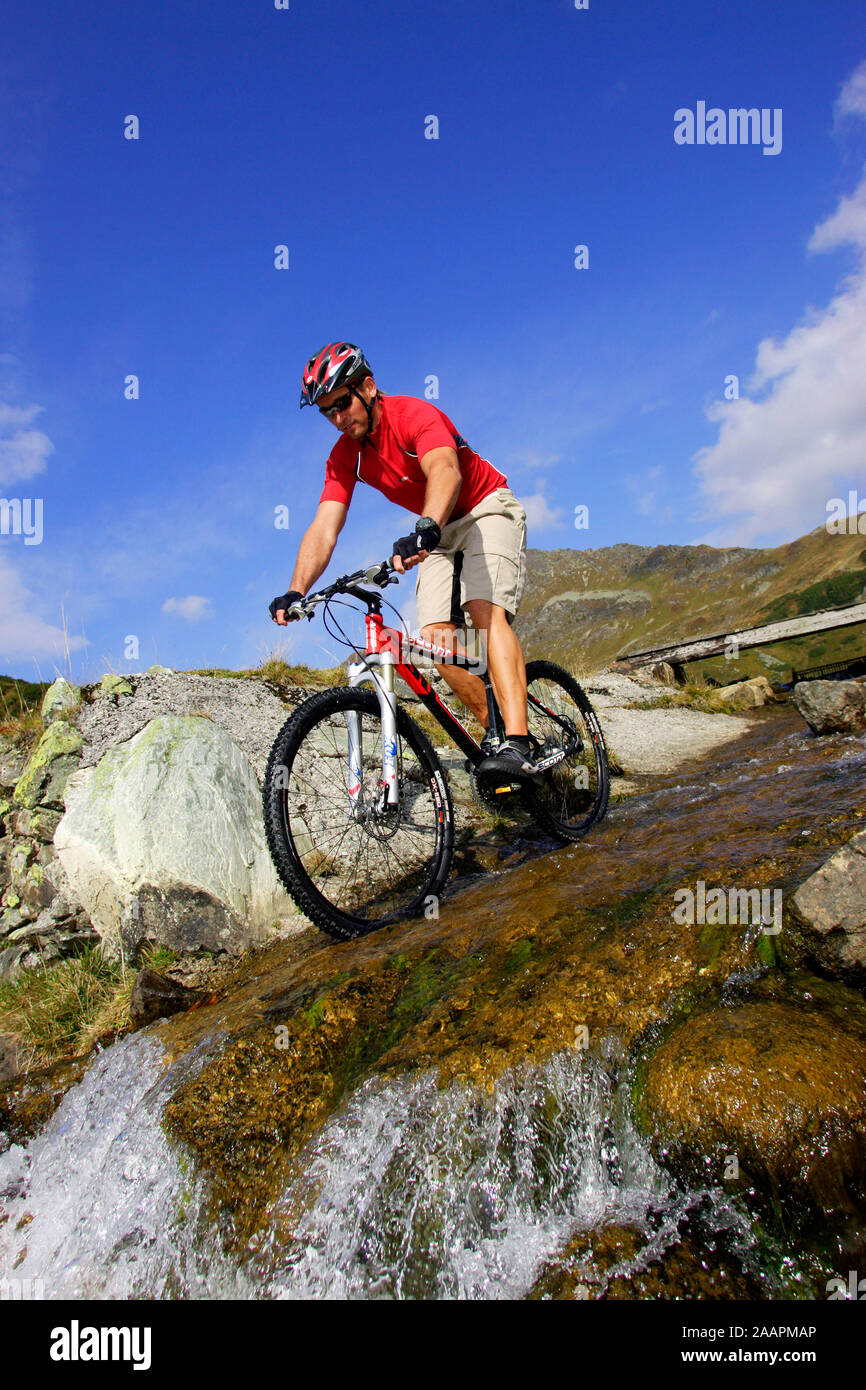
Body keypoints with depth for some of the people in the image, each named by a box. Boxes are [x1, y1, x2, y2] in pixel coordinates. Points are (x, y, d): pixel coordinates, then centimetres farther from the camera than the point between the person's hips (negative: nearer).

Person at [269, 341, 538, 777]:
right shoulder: (344, 456, -7)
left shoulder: (414, 415, -25)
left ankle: (517, 743, -38)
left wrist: (424, 531, -65)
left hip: (486, 509, -6)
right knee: (435, 637, -11)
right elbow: (324, 527, -17)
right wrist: (295, 592, -32)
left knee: (485, 609, -29)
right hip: (437, 533, 6)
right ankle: (496, 731, 3)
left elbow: (445, 471, -45)